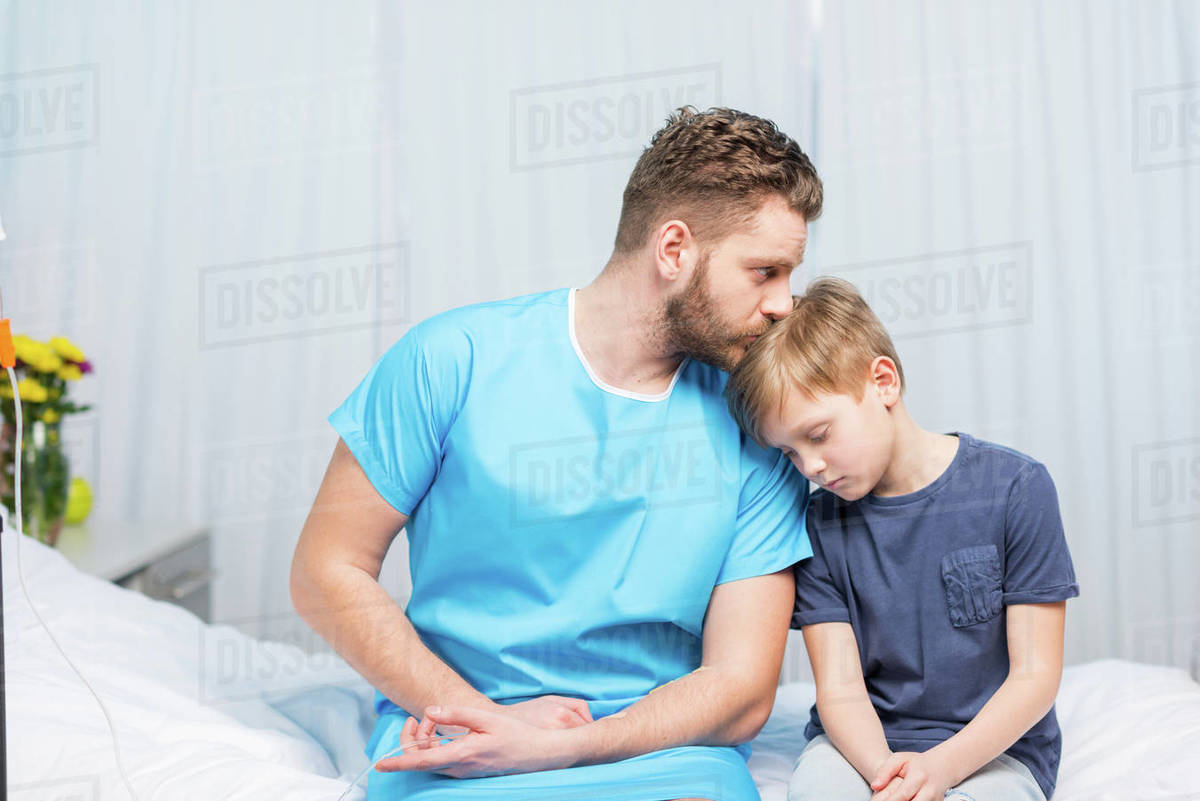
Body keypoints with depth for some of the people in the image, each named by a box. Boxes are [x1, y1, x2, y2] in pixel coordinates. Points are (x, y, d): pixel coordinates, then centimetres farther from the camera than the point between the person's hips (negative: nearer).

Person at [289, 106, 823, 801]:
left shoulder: (756, 432, 2)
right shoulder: (457, 359, -2)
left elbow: (740, 689, 0)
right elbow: (327, 573, 1)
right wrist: (484, 715, -11)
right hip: (451, 738, -2)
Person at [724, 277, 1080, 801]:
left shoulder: (1014, 488, -7)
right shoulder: (820, 524, 1)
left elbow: (1036, 676, -7)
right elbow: (840, 688, -4)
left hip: (992, 748, -2)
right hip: (866, 745, 2)